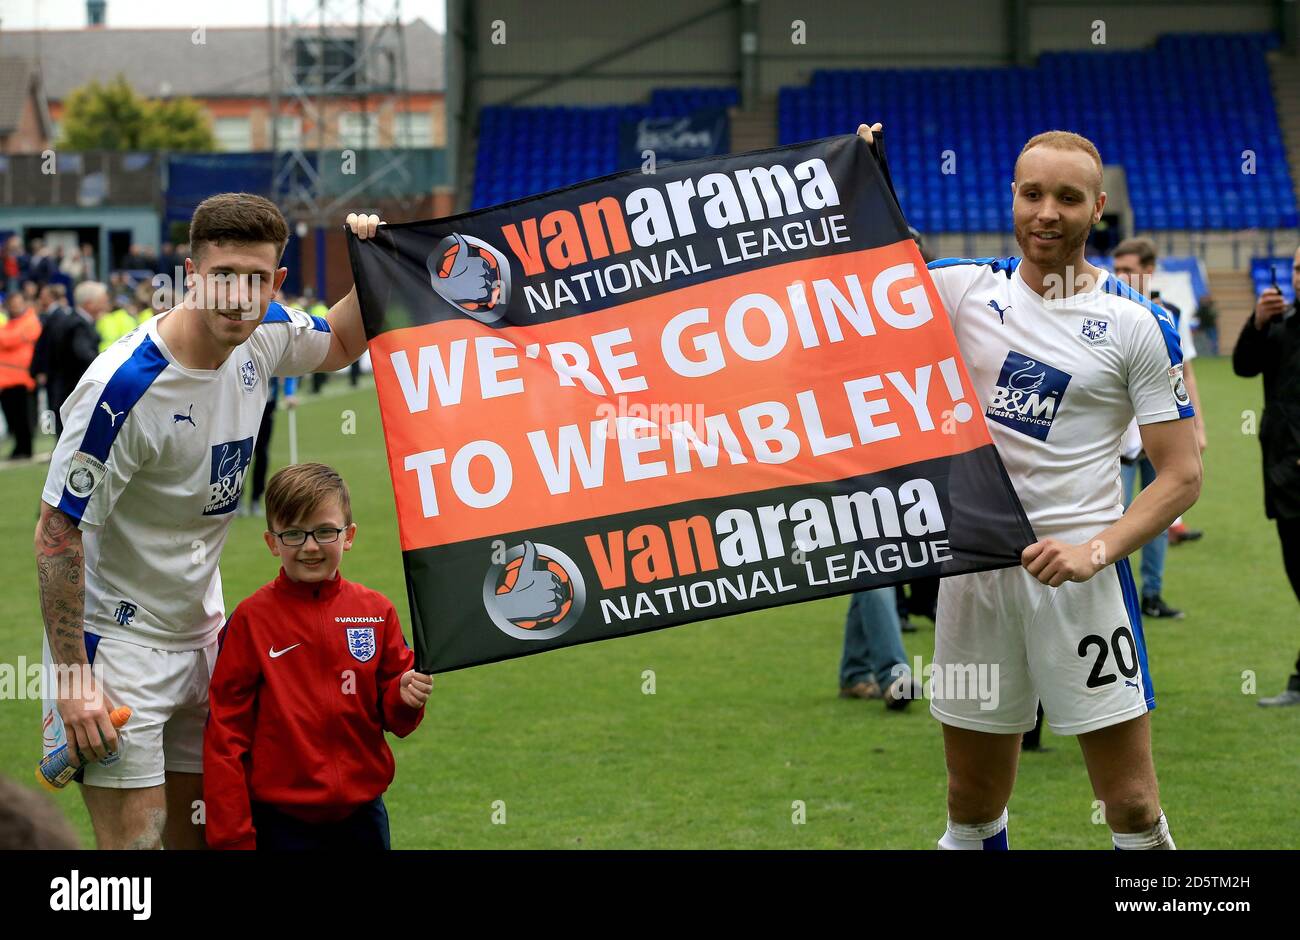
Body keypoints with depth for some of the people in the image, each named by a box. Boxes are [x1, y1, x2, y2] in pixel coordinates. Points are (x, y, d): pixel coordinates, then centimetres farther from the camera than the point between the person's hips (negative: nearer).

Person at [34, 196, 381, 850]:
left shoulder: (264, 336, -4)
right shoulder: (125, 386, -25)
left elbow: (340, 343, 21)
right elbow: (57, 532, -20)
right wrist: (72, 678, -21)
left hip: (202, 629, 7)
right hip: (117, 642, -7)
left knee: (205, 831, 11)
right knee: (137, 840, -10)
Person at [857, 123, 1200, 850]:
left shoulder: (1139, 325, -3)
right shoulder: (964, 288, 5)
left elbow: (1182, 473, -3)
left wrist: (1095, 552, -17)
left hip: (1078, 577, -3)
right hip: (973, 567, 3)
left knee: (1134, 811, -4)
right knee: (973, 809, 11)